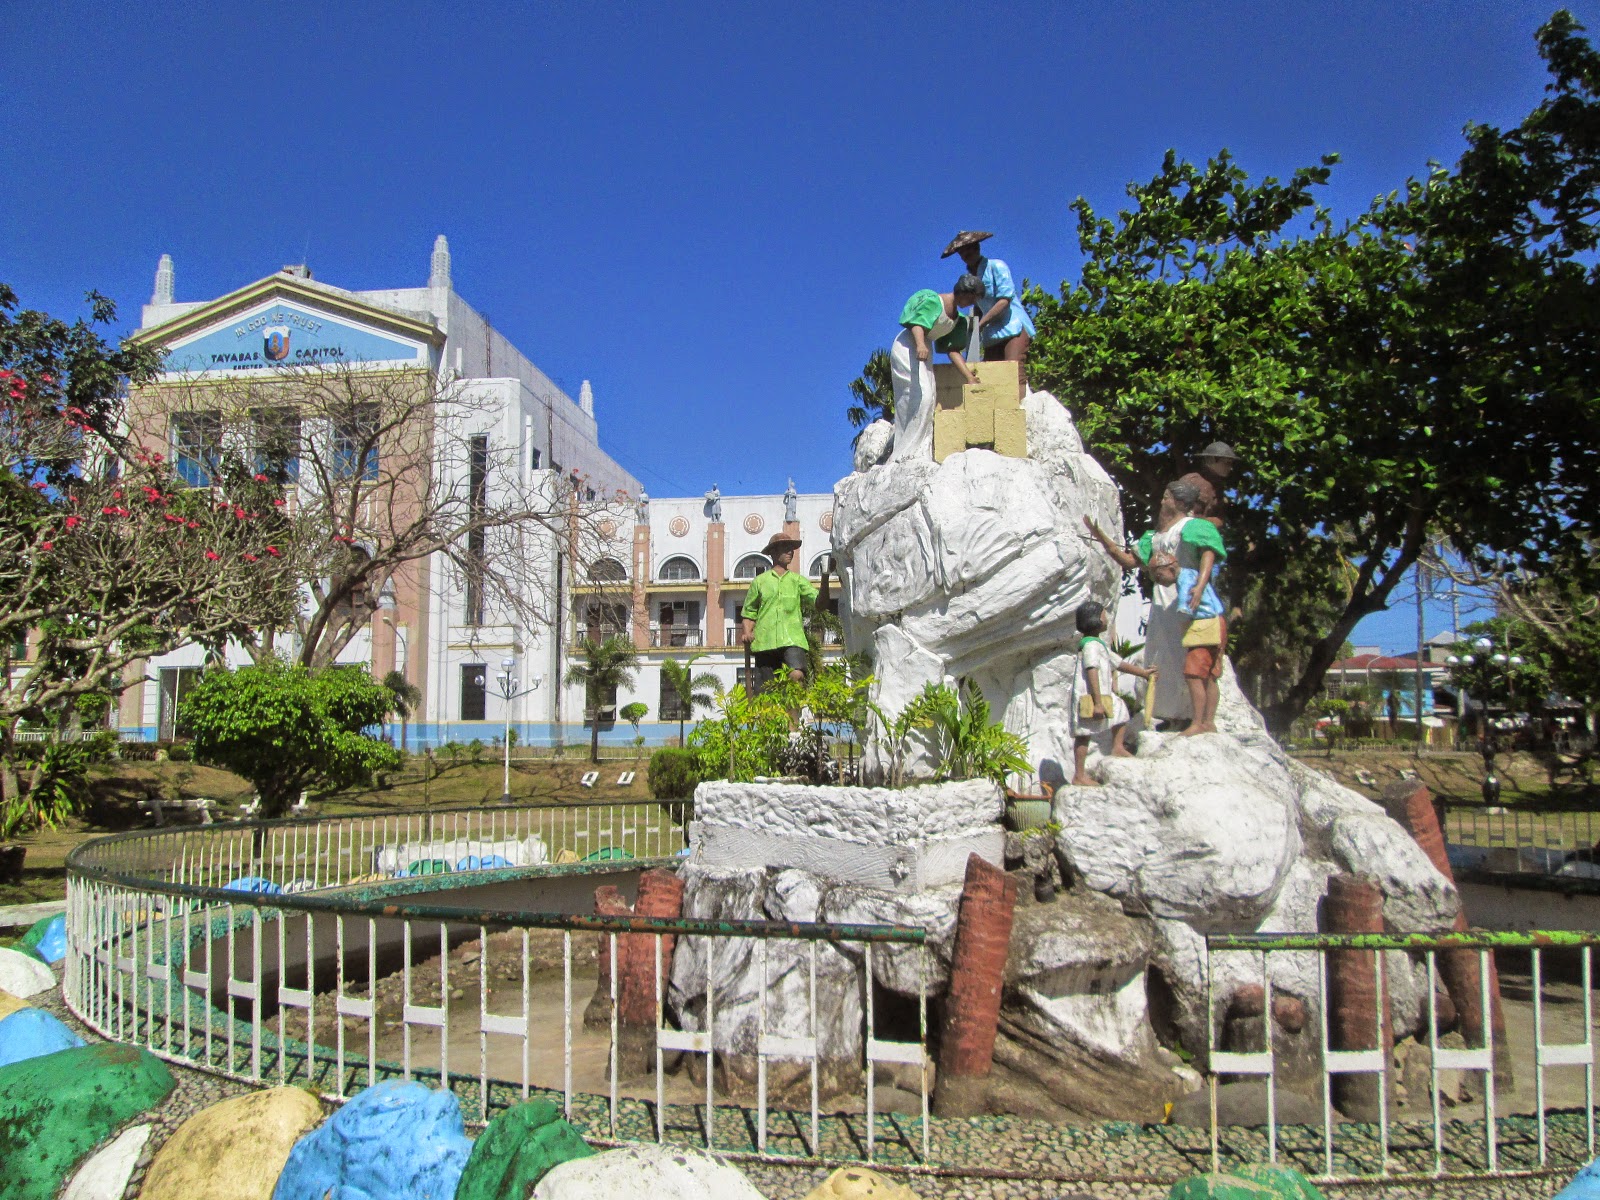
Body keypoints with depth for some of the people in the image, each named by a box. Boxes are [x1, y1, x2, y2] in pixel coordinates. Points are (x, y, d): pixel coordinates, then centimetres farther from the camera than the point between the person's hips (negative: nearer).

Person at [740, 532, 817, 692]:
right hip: (765, 641, 0)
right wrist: (746, 632, 1)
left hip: (792, 639, 0)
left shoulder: (798, 580, 16)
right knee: (763, 691, -2)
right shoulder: (760, 581, 15)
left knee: (796, 675, -27)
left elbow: (819, 602, 2)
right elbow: (749, 612, 18)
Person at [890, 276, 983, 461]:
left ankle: (921, 452, 4)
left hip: (924, 350, 10)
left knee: (927, 399, 4)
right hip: (908, 346, -10)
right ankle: (909, 452, -20)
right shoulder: (935, 301, -12)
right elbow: (917, 323, -27)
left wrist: (970, 377, 4)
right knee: (920, 396, -20)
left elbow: (953, 350, 11)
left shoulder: (956, 318, 13)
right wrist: (920, 344, -47)